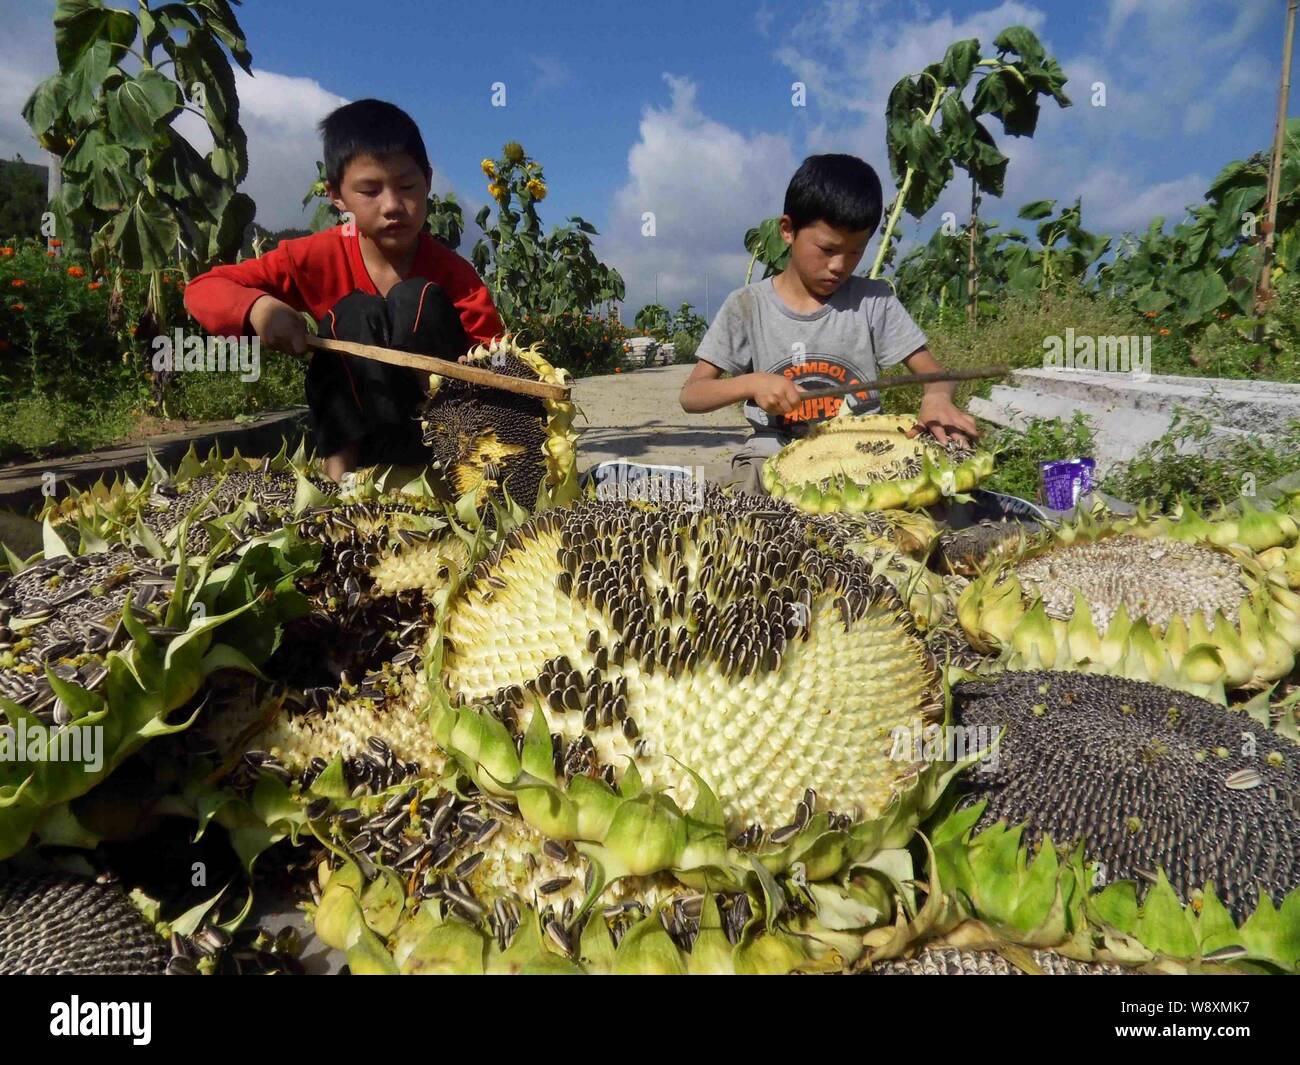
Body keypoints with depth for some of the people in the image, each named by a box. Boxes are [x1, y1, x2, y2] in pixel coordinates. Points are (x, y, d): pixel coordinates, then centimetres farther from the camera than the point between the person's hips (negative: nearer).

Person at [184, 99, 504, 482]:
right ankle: (343, 461, -26)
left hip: (441, 424, -1)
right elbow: (201, 289, -6)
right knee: (355, 313, -23)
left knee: (419, 298, -22)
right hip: (351, 422, 1)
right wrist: (256, 305, -29)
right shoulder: (319, 258, -10)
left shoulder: (452, 272, -14)